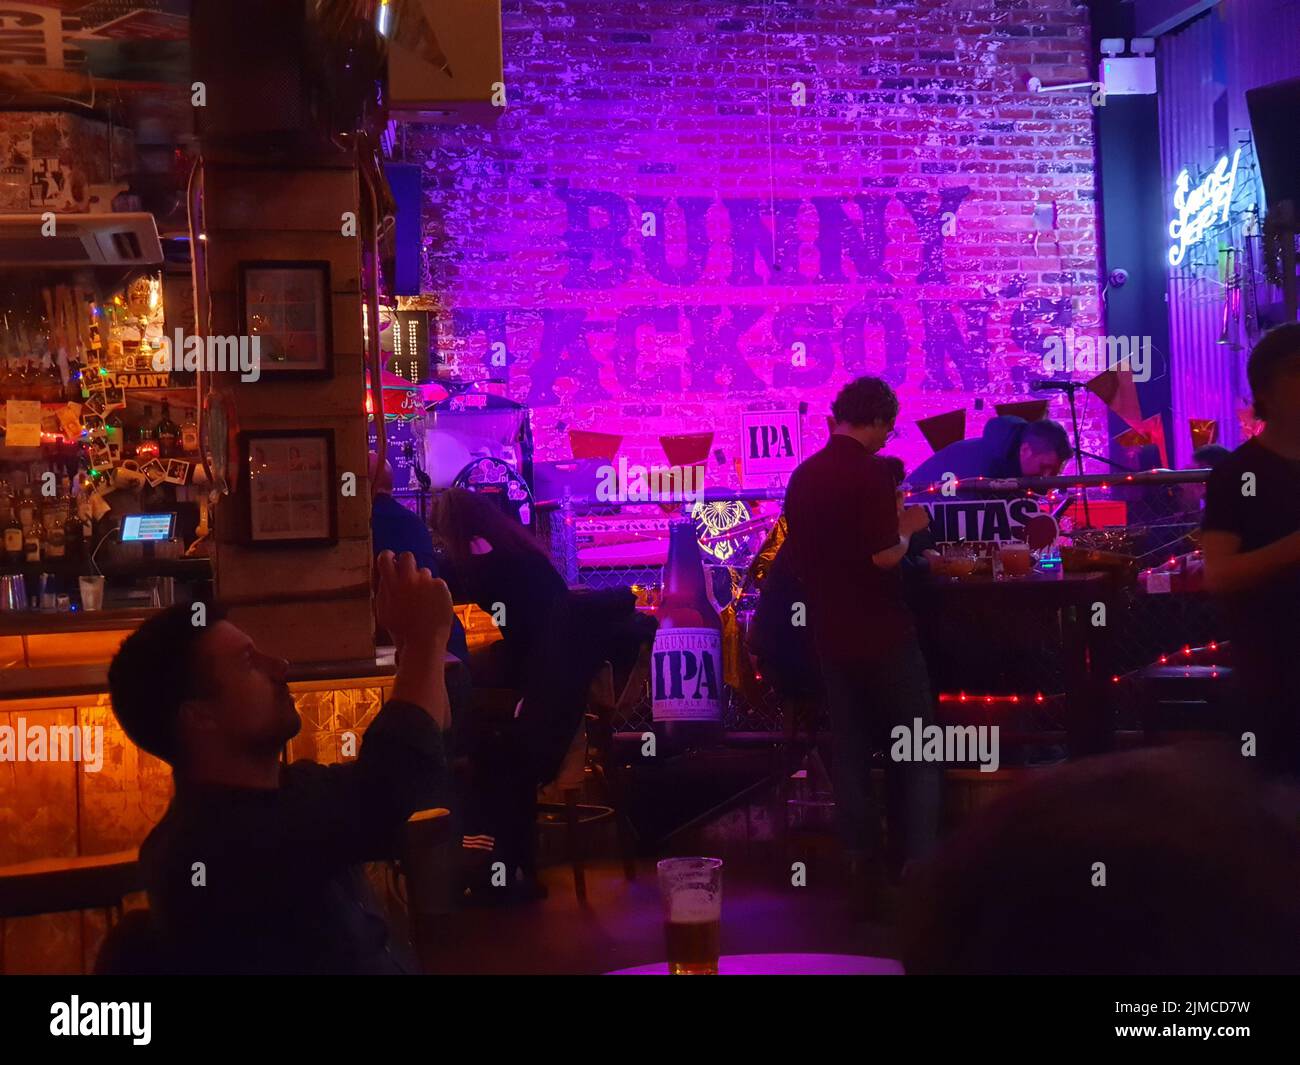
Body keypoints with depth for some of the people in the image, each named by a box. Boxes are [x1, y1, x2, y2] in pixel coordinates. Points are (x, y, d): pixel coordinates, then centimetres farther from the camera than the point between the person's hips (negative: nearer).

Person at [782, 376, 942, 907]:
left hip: (830, 636, 6)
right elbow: (885, 556, -22)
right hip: (882, 636, -6)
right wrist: (907, 527, -2)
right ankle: (918, 867, 4)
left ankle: (865, 867, 14)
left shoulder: (802, 476, 7)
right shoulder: (870, 473, -16)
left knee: (850, 751, 11)